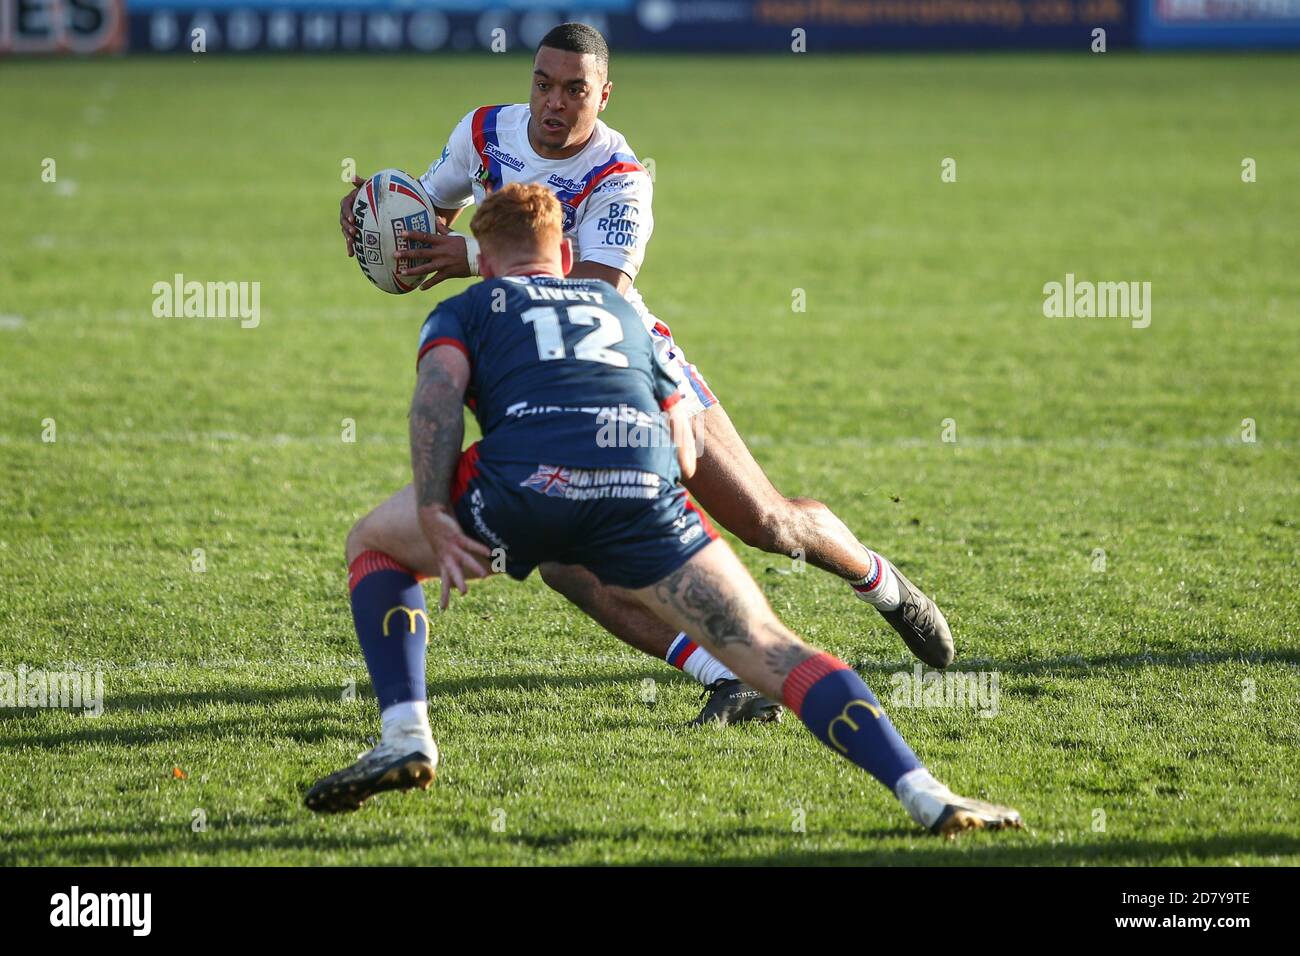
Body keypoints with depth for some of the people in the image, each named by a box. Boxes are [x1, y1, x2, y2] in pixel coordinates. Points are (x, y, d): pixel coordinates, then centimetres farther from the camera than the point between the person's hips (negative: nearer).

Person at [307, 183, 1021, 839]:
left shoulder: (465, 309, 28)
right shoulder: (620, 308, 38)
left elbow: (438, 389, 4)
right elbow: (685, 453, 32)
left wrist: (433, 518, -3)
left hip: (525, 477, -2)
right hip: (644, 486, 2)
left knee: (373, 545, 26)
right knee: (768, 651, 3)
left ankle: (406, 740, 9)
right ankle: (924, 795, -14)